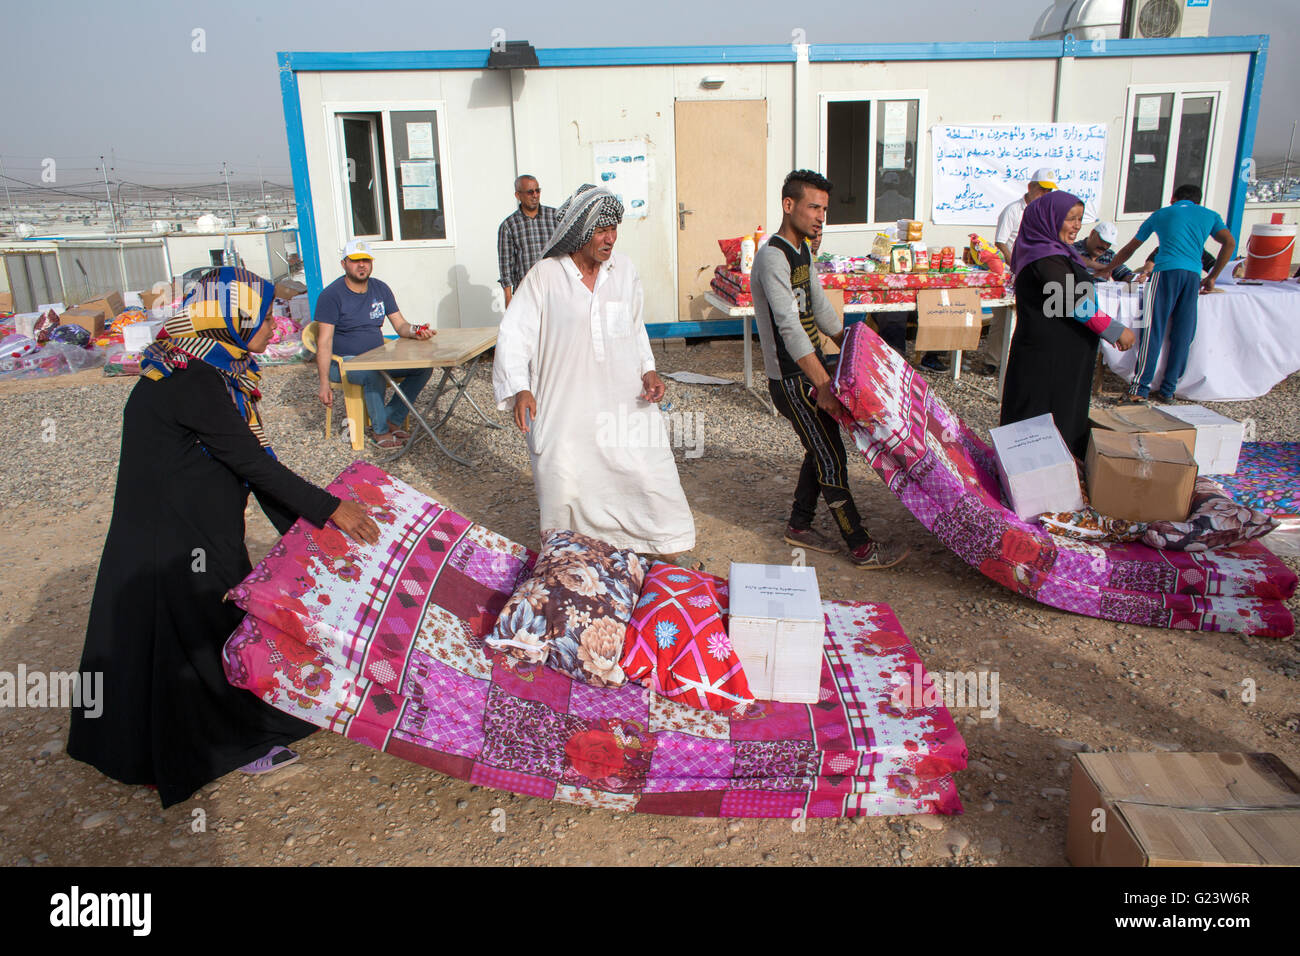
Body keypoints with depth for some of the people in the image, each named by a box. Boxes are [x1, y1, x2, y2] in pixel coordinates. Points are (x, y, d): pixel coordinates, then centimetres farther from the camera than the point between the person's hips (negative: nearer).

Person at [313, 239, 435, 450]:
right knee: (375, 375, -38)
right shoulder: (332, 295, -11)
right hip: (344, 360, -6)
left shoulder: (380, 289, 8)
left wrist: (415, 331, -19)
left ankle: (391, 419, -8)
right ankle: (380, 430, -17)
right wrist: (324, 384, -24)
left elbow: (400, 325, 8)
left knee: (424, 366, -11)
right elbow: (324, 343, -16)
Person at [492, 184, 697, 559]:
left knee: (651, 475, 5)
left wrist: (649, 369, 5)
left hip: (624, 401, 3)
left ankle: (670, 556, 22)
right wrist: (519, 388, -19)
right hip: (565, 410, -3)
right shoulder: (545, 276, -6)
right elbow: (514, 333, -7)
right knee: (564, 489, 3)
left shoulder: (623, 269, 6)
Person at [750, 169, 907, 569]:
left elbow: (820, 308, 20)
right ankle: (862, 548, 6)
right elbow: (789, 327, -28)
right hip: (792, 380, -10)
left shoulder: (803, 251, 12)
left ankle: (800, 526, 31)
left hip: (810, 369, 10)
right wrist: (823, 384, -33)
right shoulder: (772, 258, -20)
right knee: (831, 459, -4)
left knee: (822, 450, 16)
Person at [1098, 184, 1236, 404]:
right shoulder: (1210, 215, 24)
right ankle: (1168, 390, 5)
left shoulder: (1160, 214, 23)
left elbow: (1130, 248, 29)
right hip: (1193, 275, 2)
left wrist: (1107, 270, 41)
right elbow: (1229, 243, 8)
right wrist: (1211, 277, 14)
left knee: (1154, 331, -7)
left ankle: (1140, 390, -14)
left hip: (1166, 271, -2)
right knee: (1182, 334, 5)